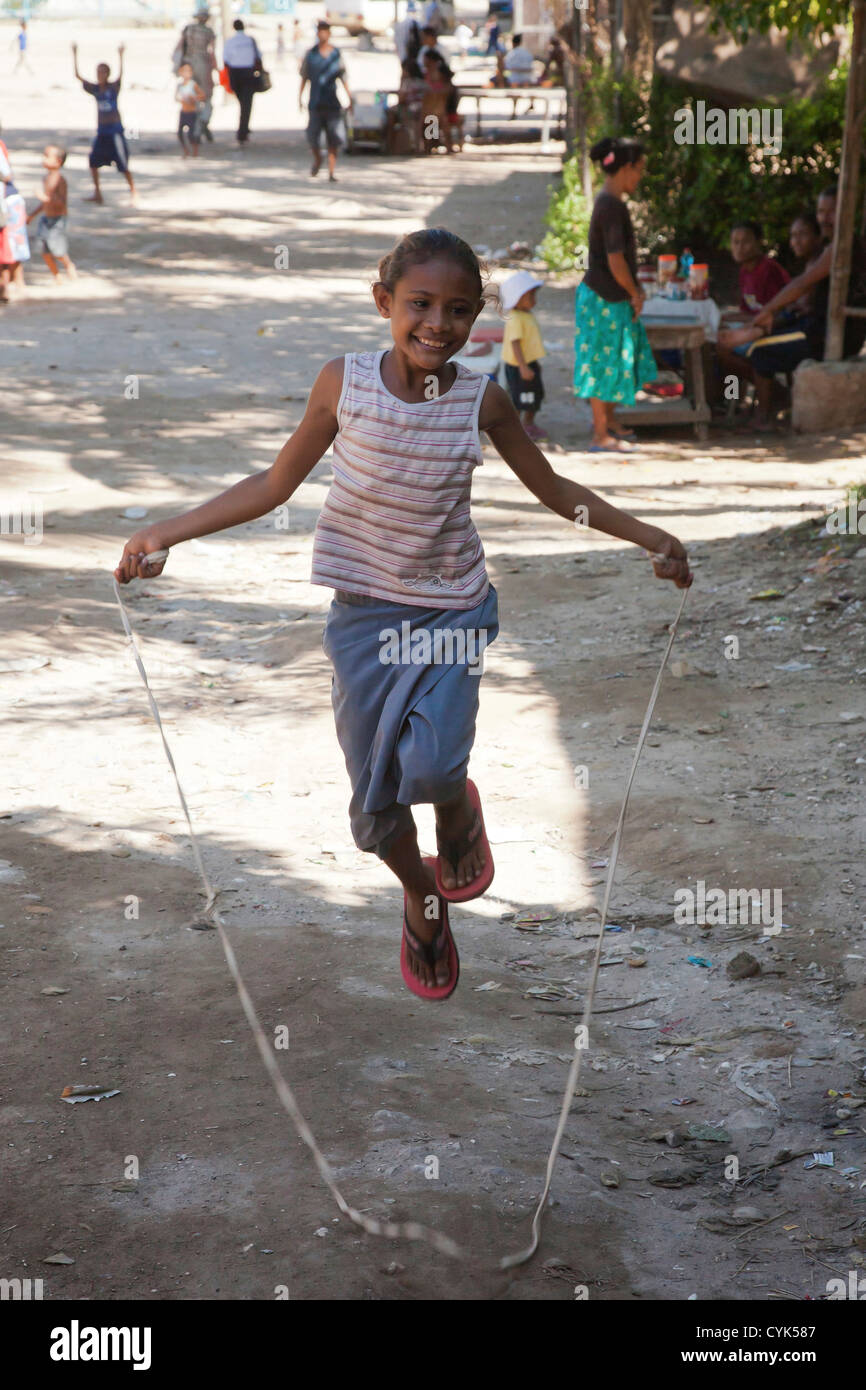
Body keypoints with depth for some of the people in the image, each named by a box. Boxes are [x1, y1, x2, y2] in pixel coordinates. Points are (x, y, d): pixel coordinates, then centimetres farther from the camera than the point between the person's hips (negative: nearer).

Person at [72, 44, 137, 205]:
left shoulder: (113, 87, -7)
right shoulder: (95, 89, 4)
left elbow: (120, 75, -25)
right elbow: (78, 76, -1)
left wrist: (121, 56, -37)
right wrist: (75, 55, -8)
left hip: (115, 131, -5)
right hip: (101, 131, 5)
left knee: (122, 164, -3)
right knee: (93, 161, 2)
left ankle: (133, 190, 11)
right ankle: (97, 193, 12)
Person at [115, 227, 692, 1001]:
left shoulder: (481, 399, -10)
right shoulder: (344, 383, -10)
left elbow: (554, 490, 5)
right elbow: (275, 485, 1)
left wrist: (650, 538, 0)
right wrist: (167, 532, -3)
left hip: (453, 607, -1)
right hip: (364, 610, 1)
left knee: (430, 767, -23)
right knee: (374, 802, 7)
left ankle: (460, 814, 15)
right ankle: (422, 897, 38)